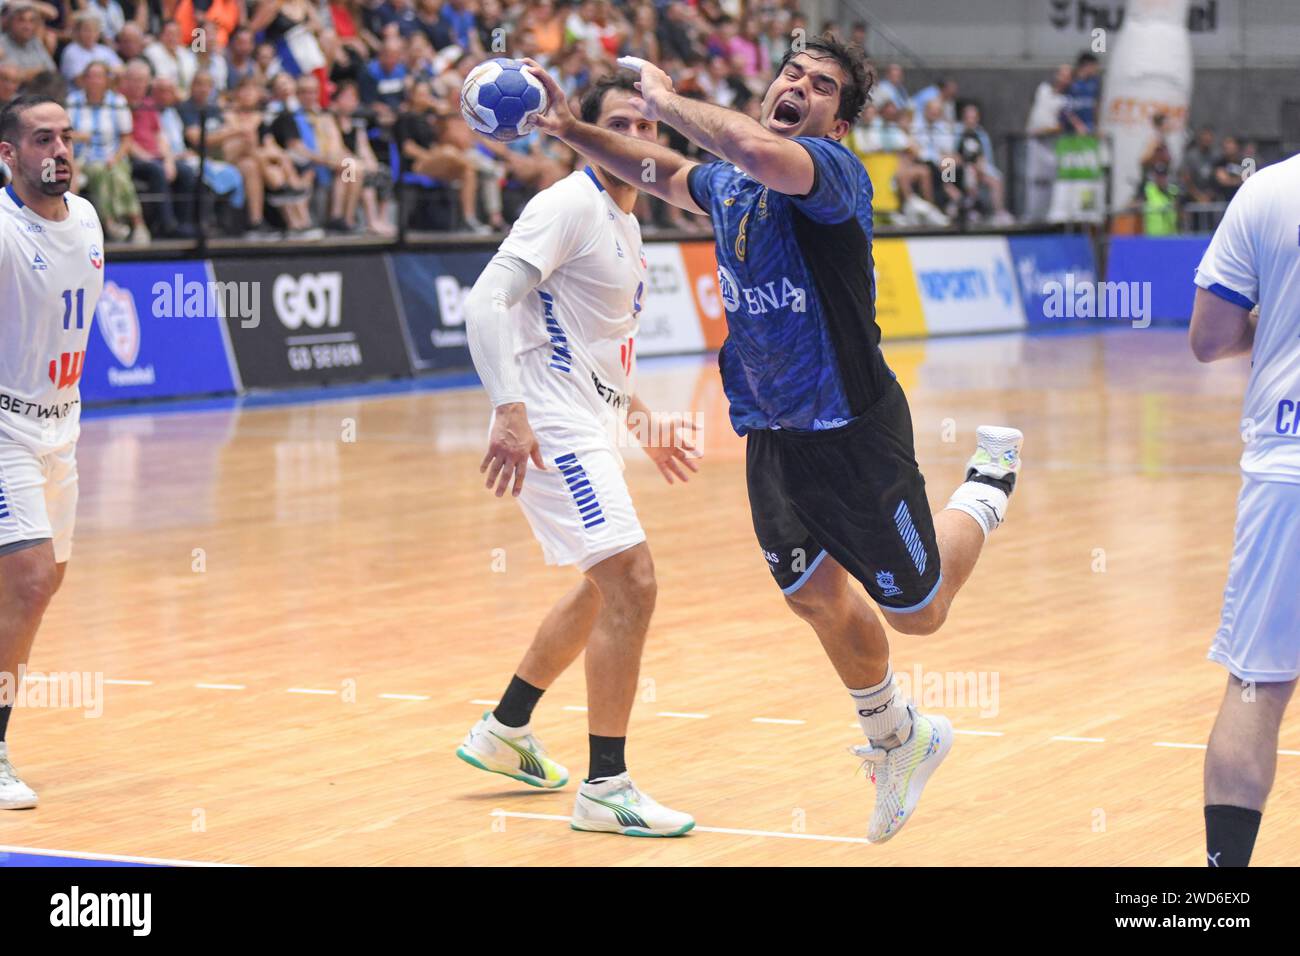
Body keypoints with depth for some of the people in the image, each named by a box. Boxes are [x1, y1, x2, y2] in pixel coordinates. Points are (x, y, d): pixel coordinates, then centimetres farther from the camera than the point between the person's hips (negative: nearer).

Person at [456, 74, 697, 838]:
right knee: (632, 582, -17)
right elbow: (486, 302, -23)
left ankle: (505, 731, 40)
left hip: (591, 426, 11)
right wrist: (510, 411, -33)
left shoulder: (626, 223, 15)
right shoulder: (570, 205, -13)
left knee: (605, 589, 25)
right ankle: (607, 789, -12)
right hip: (549, 425, -11)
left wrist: (646, 418, 24)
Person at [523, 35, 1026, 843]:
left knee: (918, 613, 6)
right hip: (772, 434, 7)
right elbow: (668, 175, 29)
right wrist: (573, 130, 19)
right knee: (818, 598, 13)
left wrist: (669, 102, -26)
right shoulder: (730, 182, 5)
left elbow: (760, 151, -42)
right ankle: (897, 741, 37)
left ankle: (990, 480, 32)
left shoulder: (834, 171, -20)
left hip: (853, 433, -7)